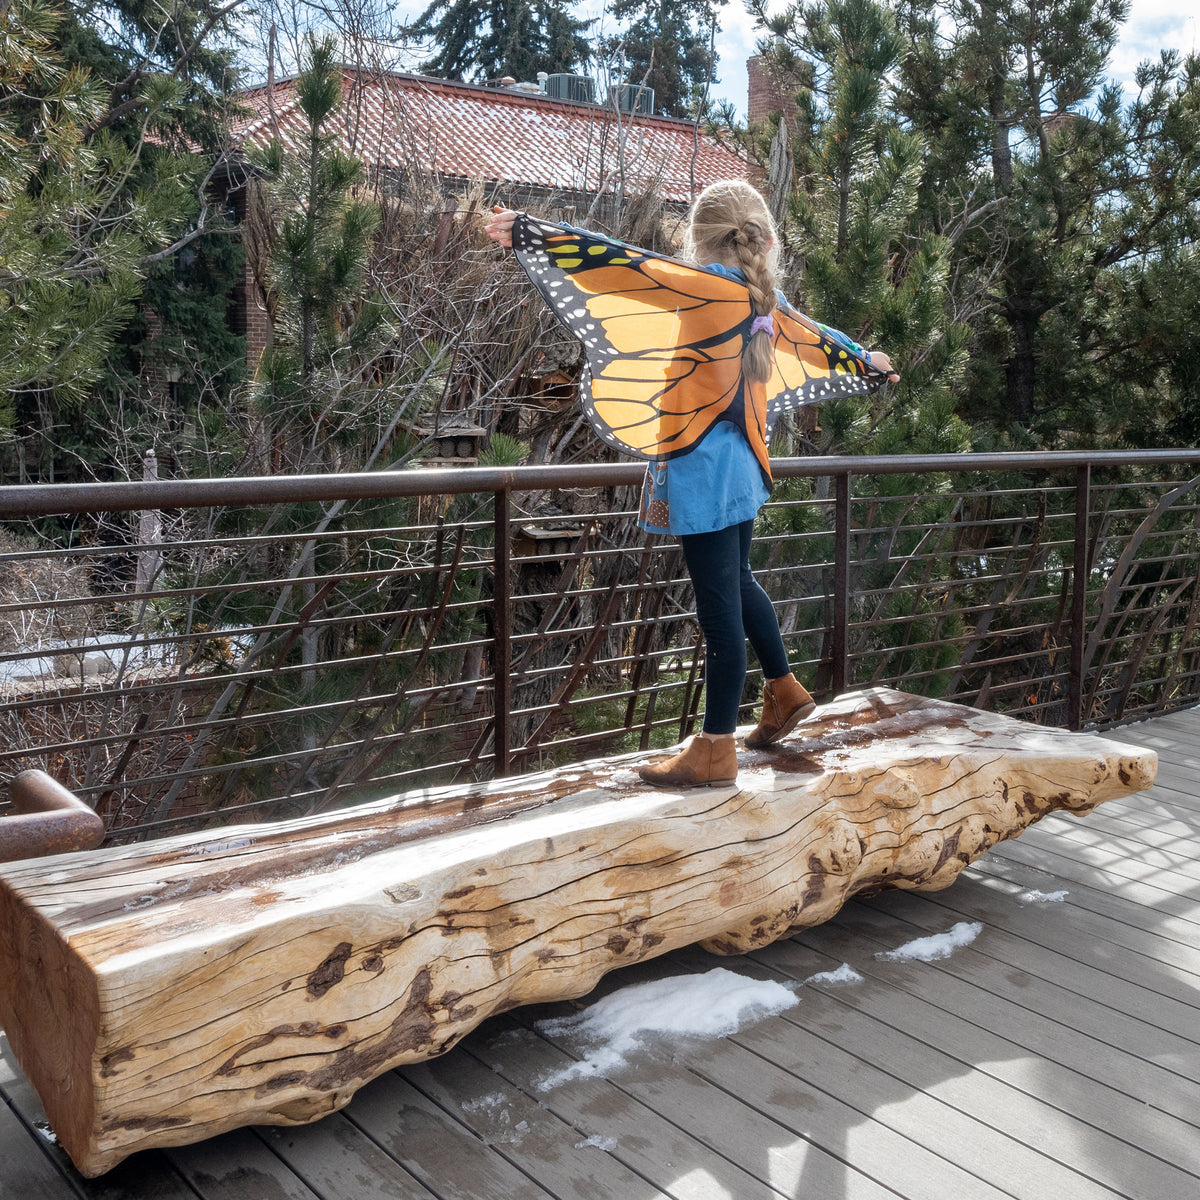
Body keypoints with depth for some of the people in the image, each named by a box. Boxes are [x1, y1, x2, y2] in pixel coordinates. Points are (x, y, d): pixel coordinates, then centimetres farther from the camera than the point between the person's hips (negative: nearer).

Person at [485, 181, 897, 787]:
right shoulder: (762, 296, 11)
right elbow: (814, 332, 27)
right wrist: (865, 357, 47)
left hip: (702, 466, -8)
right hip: (738, 463, 9)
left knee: (720, 604, -3)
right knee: (736, 583, 24)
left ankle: (715, 750, 7)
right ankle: (784, 691, 40)